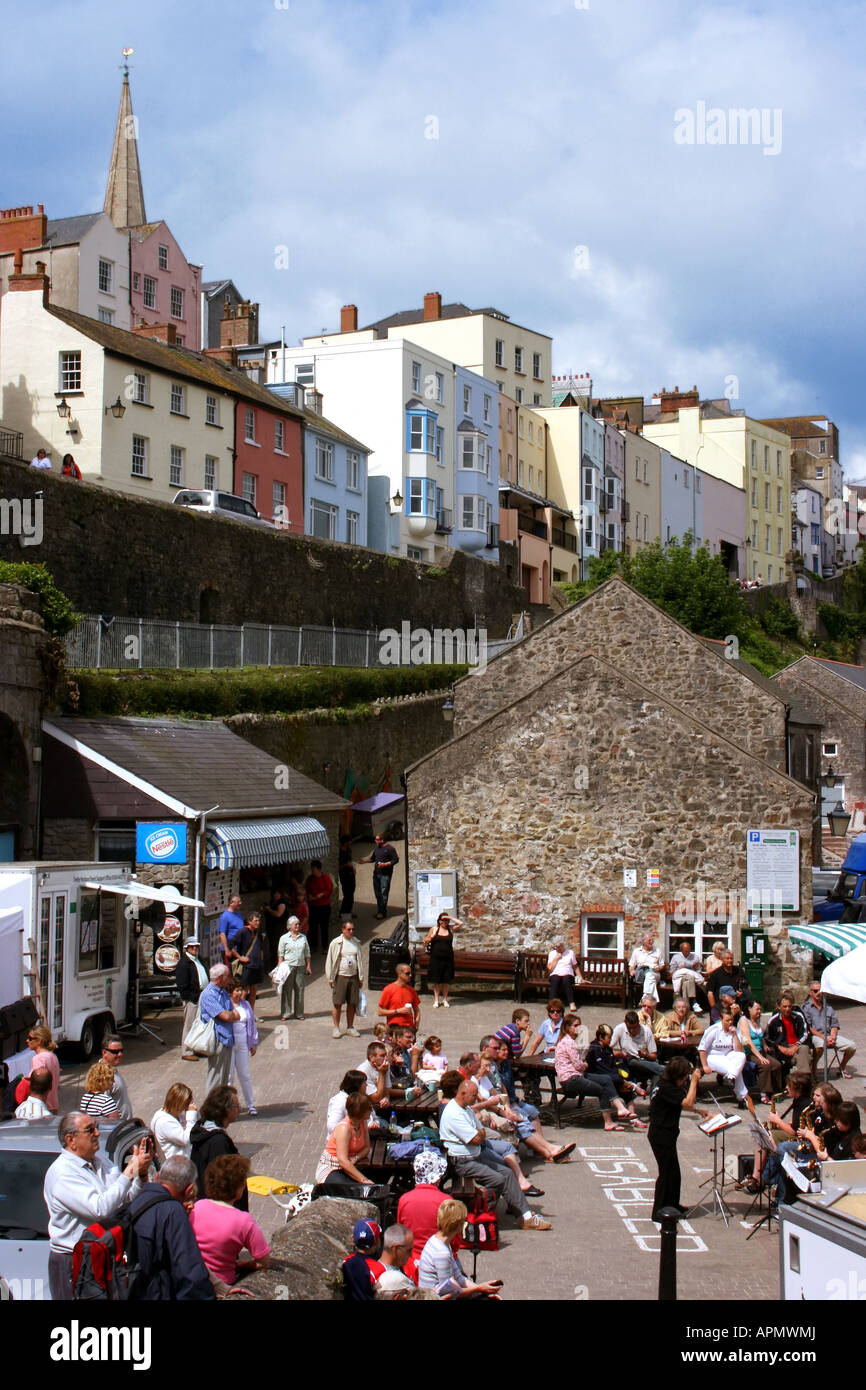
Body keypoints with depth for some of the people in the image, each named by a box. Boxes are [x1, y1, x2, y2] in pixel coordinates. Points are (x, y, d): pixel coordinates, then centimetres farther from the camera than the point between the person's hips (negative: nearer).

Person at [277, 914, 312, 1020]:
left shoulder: (303, 937, 12)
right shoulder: (284, 938, 3)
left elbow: (307, 953, 16)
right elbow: (280, 954, 2)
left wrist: (308, 966, 10)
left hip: (301, 966, 3)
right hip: (288, 966, -3)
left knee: (300, 989, 4)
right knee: (287, 990, -2)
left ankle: (299, 1013, 13)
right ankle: (285, 1013, 4)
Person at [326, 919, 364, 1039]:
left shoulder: (355, 943, 10)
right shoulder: (336, 943, -3)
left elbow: (360, 960, 16)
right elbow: (330, 961, -1)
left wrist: (361, 978, 13)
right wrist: (330, 978, -5)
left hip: (353, 977, 4)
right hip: (340, 976, -4)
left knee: (352, 1003, 6)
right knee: (337, 1003, -2)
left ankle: (350, 1028, 16)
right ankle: (336, 1028, 7)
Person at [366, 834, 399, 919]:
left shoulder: (390, 848, -8)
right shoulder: (376, 847, 15)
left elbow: (396, 860, -8)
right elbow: (372, 858, 27)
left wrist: (385, 864, -17)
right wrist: (365, 861, 10)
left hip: (385, 874, -7)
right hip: (376, 873, 7)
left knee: (384, 893, -8)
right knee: (377, 893, 9)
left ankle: (382, 912, -5)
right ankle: (380, 911, 18)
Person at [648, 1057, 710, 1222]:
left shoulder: (668, 1085, 8)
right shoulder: (667, 1088, -24)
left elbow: (682, 1103, 23)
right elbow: (687, 1102, -30)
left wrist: (698, 1110, 11)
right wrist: (694, 1081, -25)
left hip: (665, 1135, 10)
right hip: (661, 1137, -10)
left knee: (673, 1172, 20)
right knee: (667, 1173, -2)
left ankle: (672, 1205, 34)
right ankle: (659, 1211, 5)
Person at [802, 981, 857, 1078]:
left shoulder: (829, 1007, 19)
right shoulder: (806, 1008, 2)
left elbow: (835, 1025, 15)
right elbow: (808, 1028, -7)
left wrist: (832, 1036, -8)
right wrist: (823, 1037, -16)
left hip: (830, 1035, 5)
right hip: (815, 1036, -5)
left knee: (851, 1046, -12)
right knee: (820, 1045, -41)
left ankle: (843, 1066, 16)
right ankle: (813, 1068, -17)